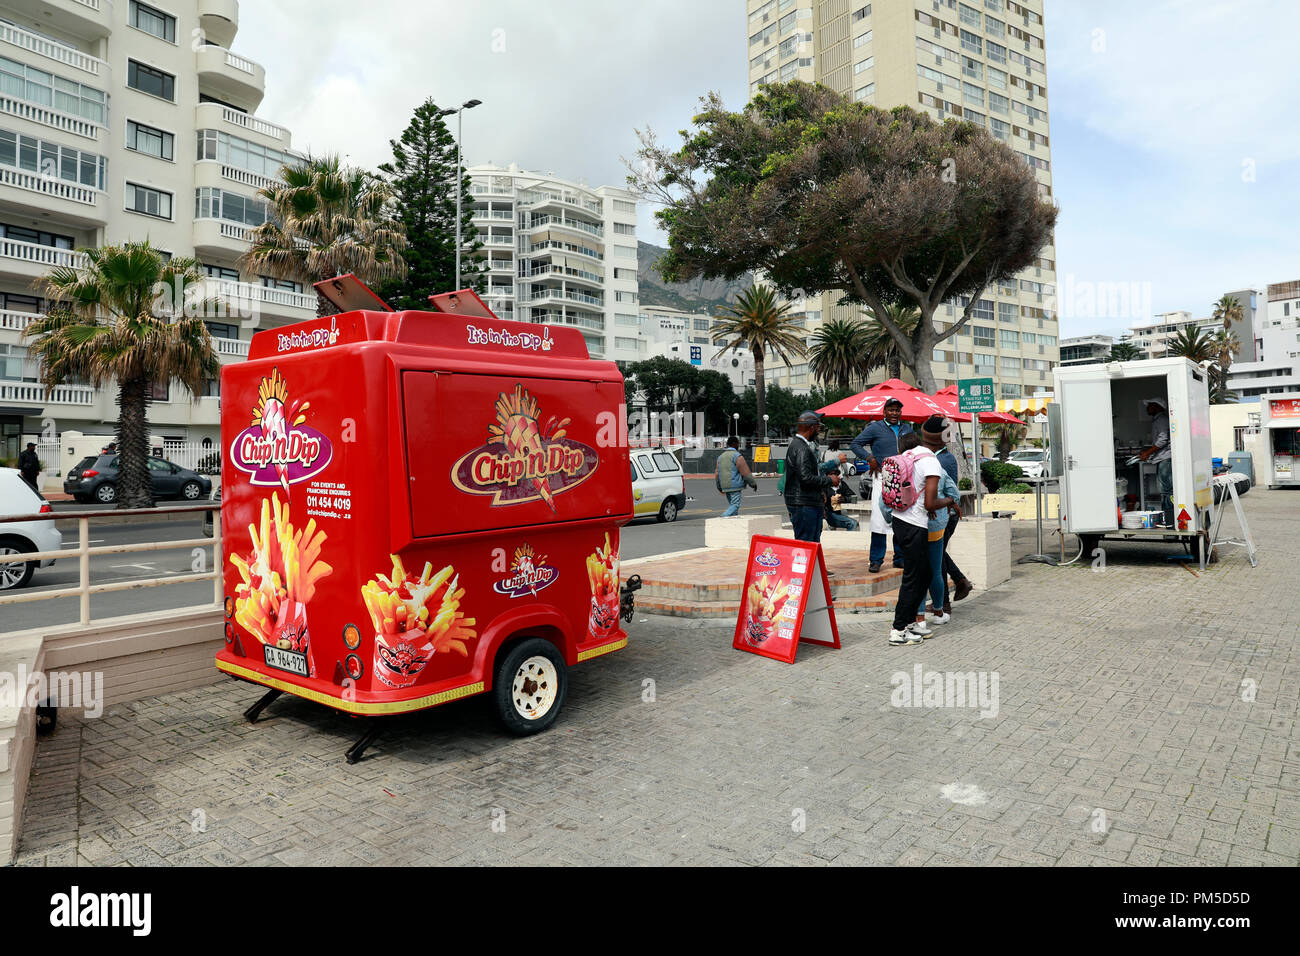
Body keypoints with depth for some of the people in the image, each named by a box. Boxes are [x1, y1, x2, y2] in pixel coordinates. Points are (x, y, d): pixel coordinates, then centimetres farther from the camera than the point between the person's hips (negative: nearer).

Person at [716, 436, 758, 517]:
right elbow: (746, 472, -10)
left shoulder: (721, 456, 14)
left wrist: (720, 487, 25)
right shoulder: (737, 456, -9)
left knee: (732, 505, 14)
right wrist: (753, 483, 0)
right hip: (735, 486, -8)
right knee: (735, 505, -9)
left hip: (725, 486, 8)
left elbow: (717, 474, 15)